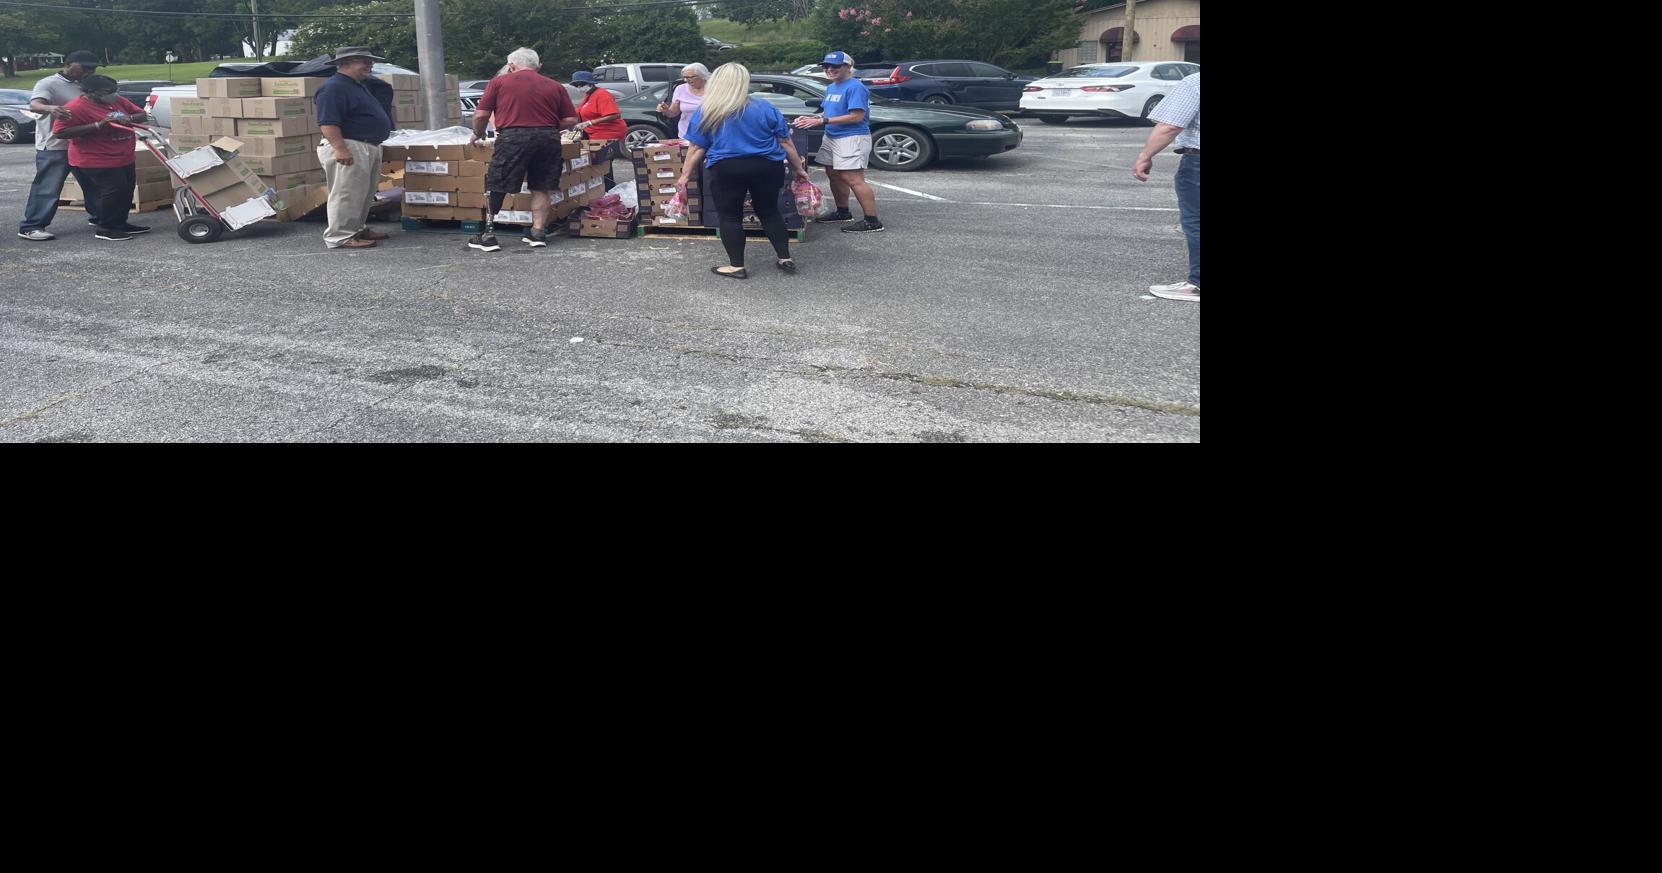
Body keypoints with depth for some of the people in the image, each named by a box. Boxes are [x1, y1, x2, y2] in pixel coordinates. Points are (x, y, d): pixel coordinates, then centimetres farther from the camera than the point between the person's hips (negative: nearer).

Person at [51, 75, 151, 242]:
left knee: (126, 191, 14)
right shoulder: (75, 108, -16)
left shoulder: (119, 101, 6)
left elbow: (142, 115, 12)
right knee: (114, 191, -11)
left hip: (124, 158, 9)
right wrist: (97, 125, -27)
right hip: (98, 161, -8)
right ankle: (105, 229, 0)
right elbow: (60, 132, -21)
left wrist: (129, 119, -13)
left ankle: (120, 224, 28)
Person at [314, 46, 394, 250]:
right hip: (348, 149, -11)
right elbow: (328, 122, -23)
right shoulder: (334, 88, -15)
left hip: (369, 148, 11)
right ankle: (339, 237, -6)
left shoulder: (359, 86, 18)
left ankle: (358, 229, 29)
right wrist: (340, 149, -29)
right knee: (346, 194, -9)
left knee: (365, 194, 17)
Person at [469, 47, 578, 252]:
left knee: (497, 187, 7)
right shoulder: (555, 86, 15)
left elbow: (481, 115, 5)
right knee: (540, 188, 14)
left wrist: (478, 135, 23)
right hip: (548, 138, 2)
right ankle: (538, 233, 13)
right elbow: (571, 120, 11)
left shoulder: (499, 82, 9)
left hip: (513, 137, -2)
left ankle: (488, 235, 9)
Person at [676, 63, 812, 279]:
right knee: (769, 213, 17)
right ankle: (785, 259, 18)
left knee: (730, 217, 10)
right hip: (767, 168, 2)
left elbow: (697, 148, 1)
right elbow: (785, 142, 6)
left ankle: (737, 266, 10)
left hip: (726, 170, -2)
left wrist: (685, 174, 9)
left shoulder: (704, 111, 0)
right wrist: (799, 168, 14)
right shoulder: (765, 108, 2)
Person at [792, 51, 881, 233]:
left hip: (852, 138, -10)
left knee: (853, 179, -15)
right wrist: (811, 118, 2)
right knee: (834, 174, 15)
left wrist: (822, 121, -21)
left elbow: (857, 116, -21)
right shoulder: (830, 88, 16)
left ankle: (872, 221, -14)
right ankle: (843, 212, 31)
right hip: (832, 137, 10)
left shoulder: (855, 87, -13)